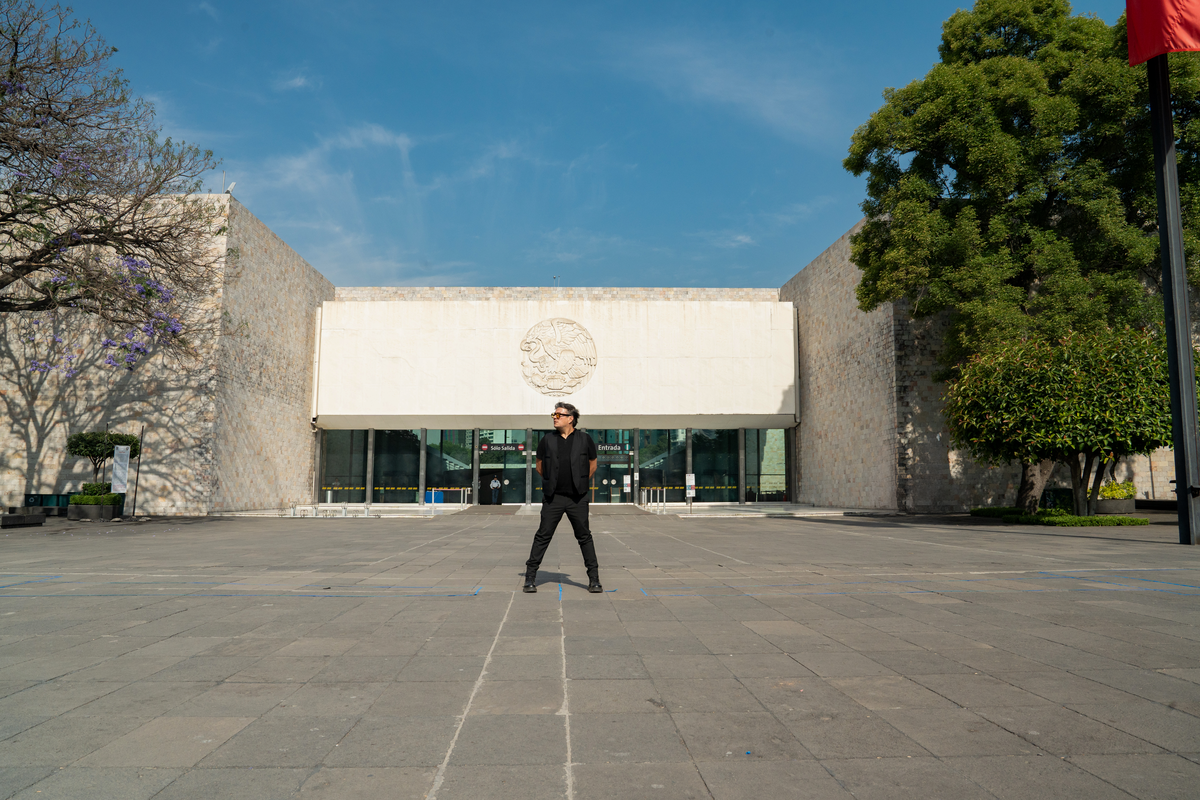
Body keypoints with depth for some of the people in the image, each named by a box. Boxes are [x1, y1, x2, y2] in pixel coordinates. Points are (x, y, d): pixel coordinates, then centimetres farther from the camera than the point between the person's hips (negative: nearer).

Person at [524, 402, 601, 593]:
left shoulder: (584, 439, 2)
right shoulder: (547, 440, 4)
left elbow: (592, 464, 14)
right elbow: (540, 465, 17)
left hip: (577, 498, 0)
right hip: (553, 498, 1)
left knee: (584, 537, 4)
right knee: (543, 536, 1)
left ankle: (594, 579, 12)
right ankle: (530, 577, 10)